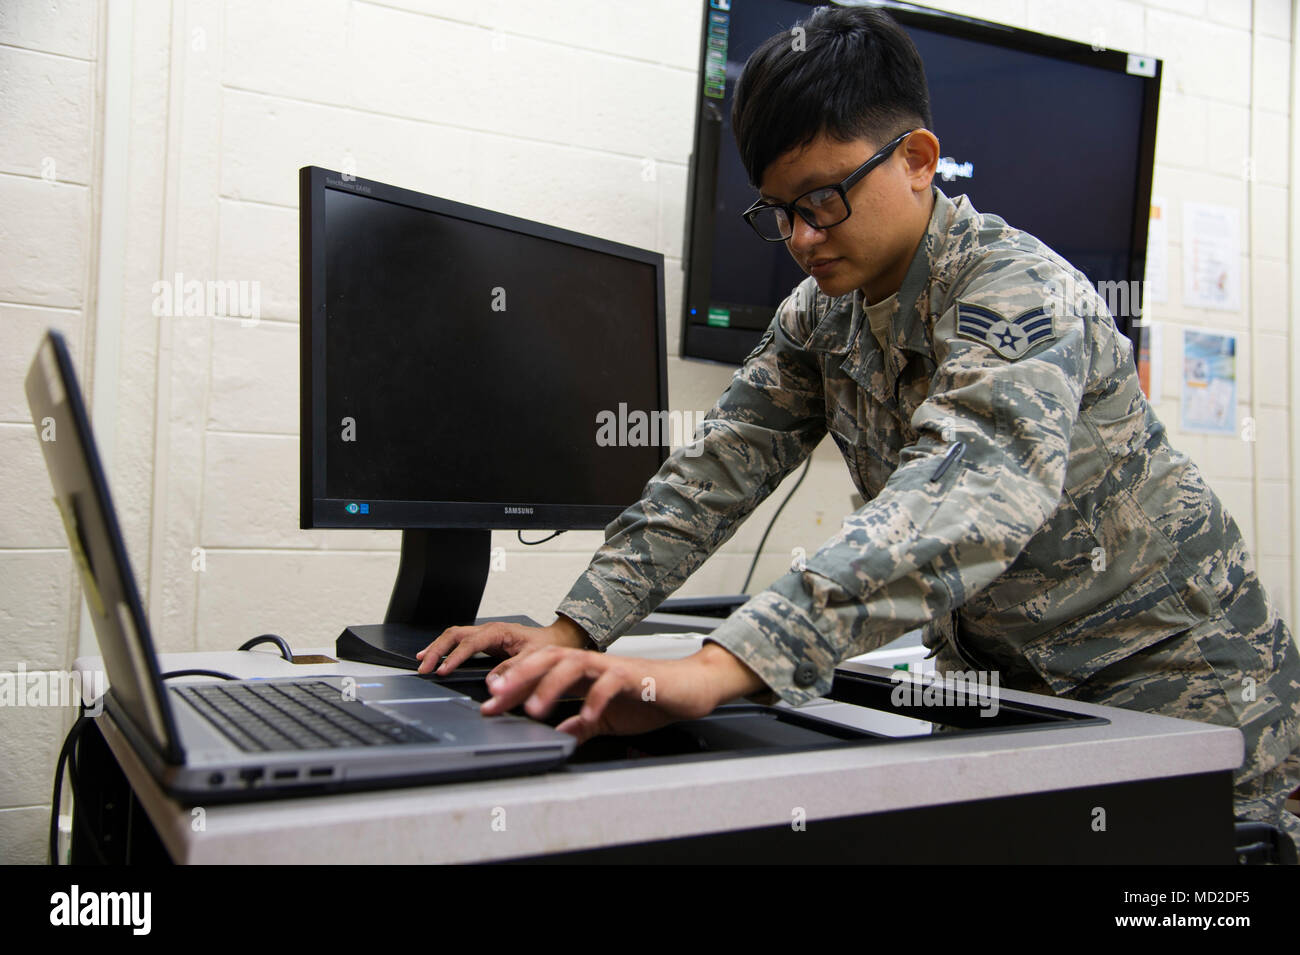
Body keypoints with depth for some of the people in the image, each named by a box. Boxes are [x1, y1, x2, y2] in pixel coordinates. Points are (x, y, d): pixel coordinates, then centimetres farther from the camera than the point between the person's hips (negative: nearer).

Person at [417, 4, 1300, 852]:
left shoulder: (1021, 298, -25)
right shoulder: (821, 314, -2)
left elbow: (960, 507, -42)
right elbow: (718, 470, -7)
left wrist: (718, 670, -54)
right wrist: (574, 632, -19)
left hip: (1174, 675, -5)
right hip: (1005, 680, 5)